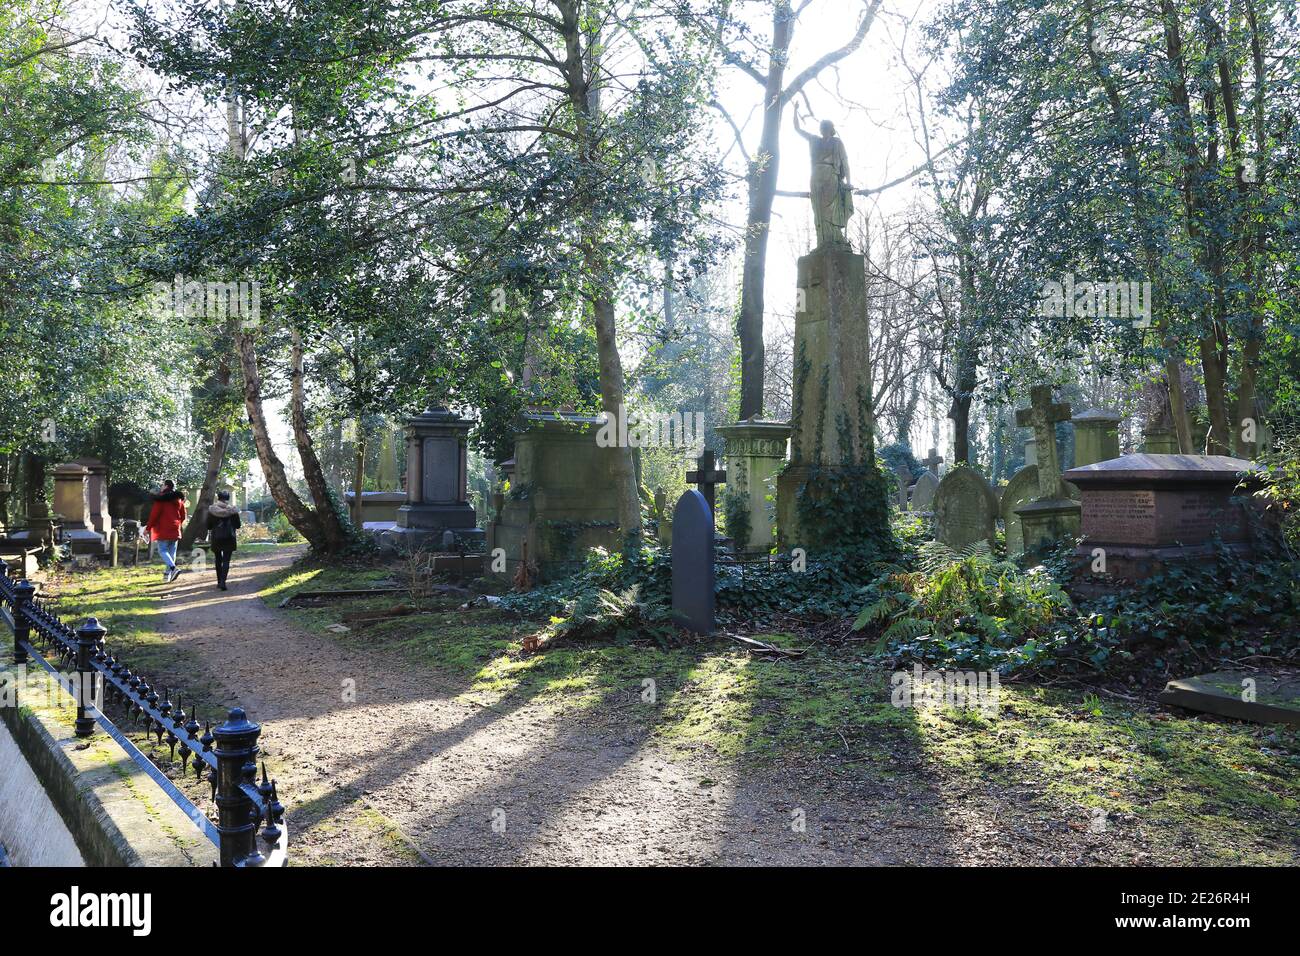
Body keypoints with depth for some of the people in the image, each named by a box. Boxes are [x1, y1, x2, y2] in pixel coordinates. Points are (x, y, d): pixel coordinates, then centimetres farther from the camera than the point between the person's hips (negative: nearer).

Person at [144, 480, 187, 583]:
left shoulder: (161, 498, -8)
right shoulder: (179, 499, 12)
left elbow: (154, 514, -11)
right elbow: (183, 516, 17)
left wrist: (148, 528, -4)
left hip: (163, 530, -6)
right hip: (175, 530, 6)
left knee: (162, 550, -4)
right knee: (172, 551, 8)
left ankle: (173, 568, -25)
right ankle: (168, 574, 9)